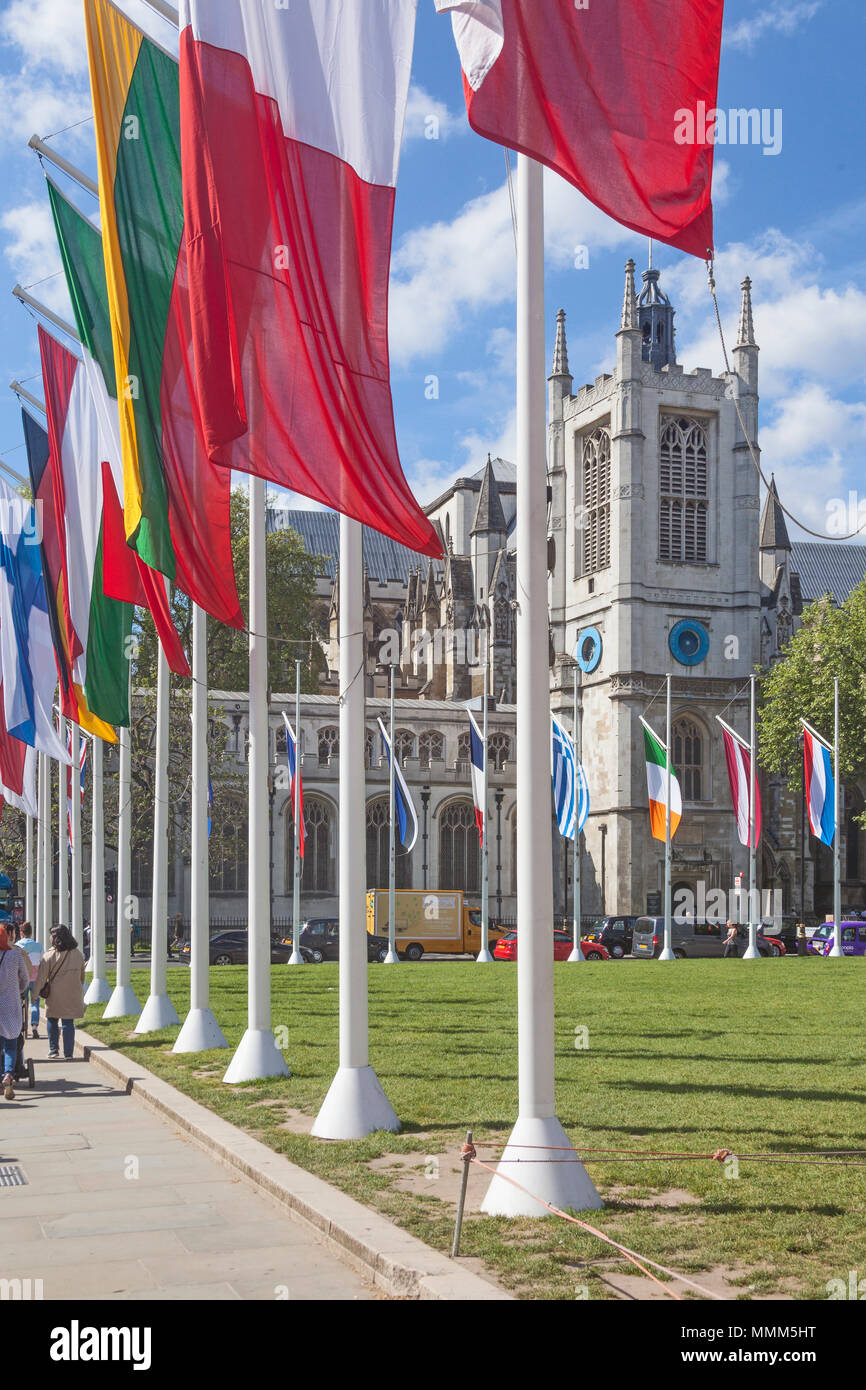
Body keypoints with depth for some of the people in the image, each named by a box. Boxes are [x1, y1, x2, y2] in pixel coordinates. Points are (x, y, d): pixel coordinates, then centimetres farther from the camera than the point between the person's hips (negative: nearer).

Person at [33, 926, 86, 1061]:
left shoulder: (49, 955, -10)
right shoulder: (78, 954, 3)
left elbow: (41, 977, -8)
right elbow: (82, 976, 12)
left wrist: (35, 993, 1)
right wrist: (78, 991, 24)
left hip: (55, 996, -3)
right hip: (73, 996, 3)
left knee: (52, 1021, 16)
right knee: (69, 1023, 5)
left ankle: (53, 1049, 16)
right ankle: (68, 1053, 4)